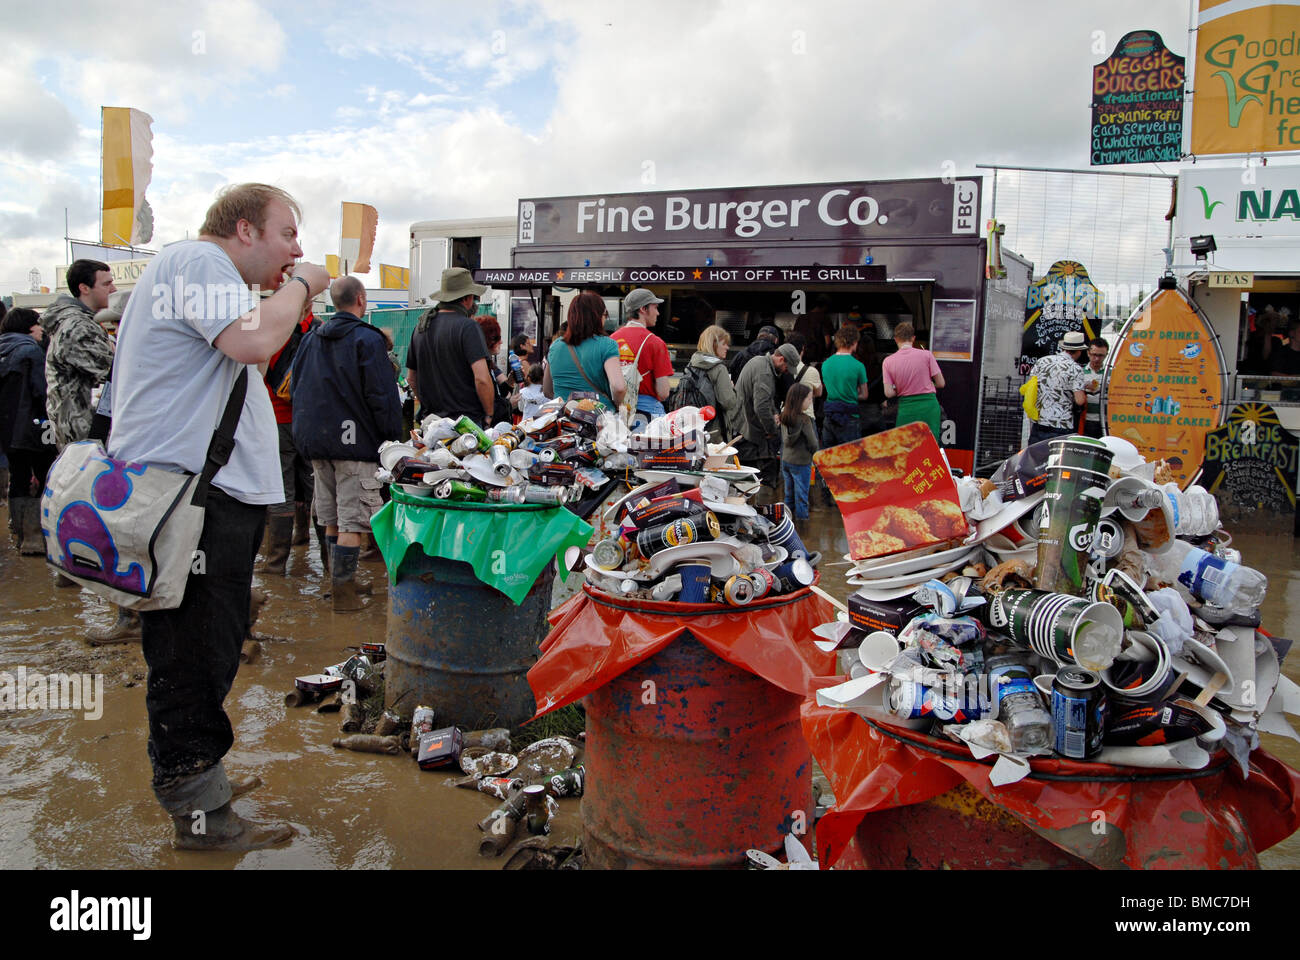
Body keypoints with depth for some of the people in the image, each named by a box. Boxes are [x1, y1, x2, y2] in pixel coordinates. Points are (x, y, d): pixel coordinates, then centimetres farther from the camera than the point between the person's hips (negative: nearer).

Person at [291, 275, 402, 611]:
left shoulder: (311, 339, 11)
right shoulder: (367, 340, -11)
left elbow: (295, 386, 17)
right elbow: (383, 395, -14)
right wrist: (392, 437, -6)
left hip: (317, 441, 7)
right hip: (355, 442, -7)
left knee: (332, 519, 15)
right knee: (352, 521, -3)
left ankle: (341, 580, 25)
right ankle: (343, 593, -2)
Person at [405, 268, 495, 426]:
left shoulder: (421, 326, 10)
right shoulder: (468, 326, -11)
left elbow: (411, 378, 17)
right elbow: (481, 379, -19)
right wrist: (489, 414, -7)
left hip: (430, 419, 6)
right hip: (466, 421, -6)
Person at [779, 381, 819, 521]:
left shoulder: (784, 416, 0)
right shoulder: (804, 419, -19)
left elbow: (784, 439, 7)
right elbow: (812, 443, -13)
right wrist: (814, 453, 5)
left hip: (785, 460, 7)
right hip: (801, 462, -6)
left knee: (788, 495, 17)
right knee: (801, 498, 4)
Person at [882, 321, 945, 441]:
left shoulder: (888, 361, -2)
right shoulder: (926, 354, -5)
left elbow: (888, 393, -6)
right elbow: (941, 383, -1)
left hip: (906, 407, 1)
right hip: (928, 406, -1)